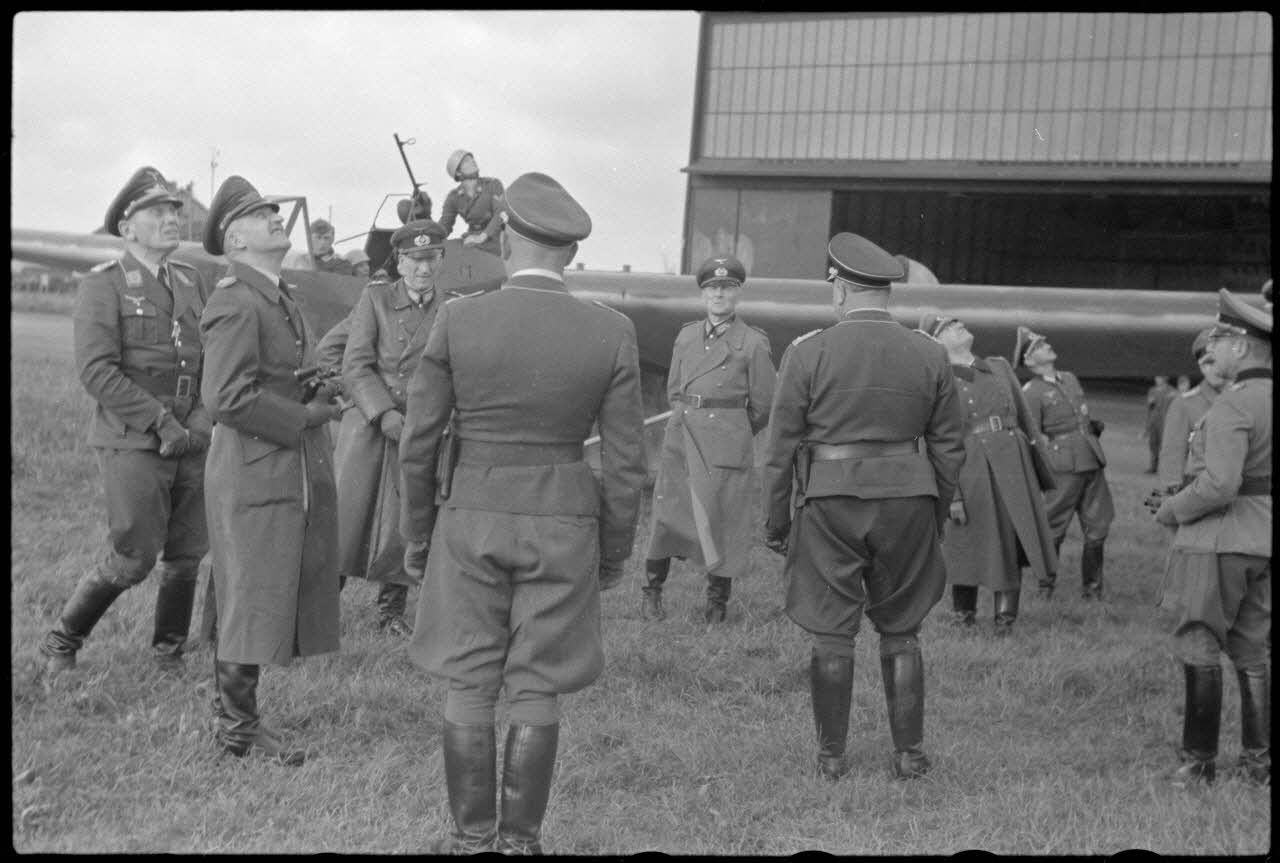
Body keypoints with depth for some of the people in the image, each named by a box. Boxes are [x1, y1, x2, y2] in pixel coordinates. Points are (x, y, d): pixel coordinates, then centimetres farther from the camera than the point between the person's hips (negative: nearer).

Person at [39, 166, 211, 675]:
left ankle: (169, 653, 25)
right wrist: (162, 421, -18)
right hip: (132, 443, -5)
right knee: (132, 558, -5)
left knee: (186, 556, 8)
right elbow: (96, 371, -15)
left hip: (193, 443, 5)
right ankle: (61, 644, 14)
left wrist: (200, 420, -7)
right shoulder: (103, 286, -5)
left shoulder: (192, 283, 12)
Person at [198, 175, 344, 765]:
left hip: (300, 475, 9)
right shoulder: (234, 304, -15)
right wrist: (302, 418, -16)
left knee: (279, 600, 14)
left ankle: (232, 708, 25)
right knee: (251, 602, -1)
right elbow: (225, 397, -23)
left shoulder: (285, 300, 17)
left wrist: (323, 390, 5)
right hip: (254, 478, -9)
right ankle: (237, 727, 11)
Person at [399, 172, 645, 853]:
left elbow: (418, 439, -4)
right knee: (535, 689, 9)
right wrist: (615, 551, 8)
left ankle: (472, 836, 15)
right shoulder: (612, 334, -7)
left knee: (469, 687, 9)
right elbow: (624, 461, -4)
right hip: (562, 524, 1)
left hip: (470, 520, 0)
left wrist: (416, 531, 9)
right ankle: (519, 839, 15)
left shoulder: (457, 321, -8)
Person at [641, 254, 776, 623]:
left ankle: (717, 601, 10)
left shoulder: (753, 343, 0)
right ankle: (652, 592, 16)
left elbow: (762, 406, 5)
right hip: (680, 436, 3)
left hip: (728, 441, -3)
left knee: (722, 516, -2)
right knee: (668, 511, 3)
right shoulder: (686, 337, 11)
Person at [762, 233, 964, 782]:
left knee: (832, 635, 7)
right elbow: (949, 448, 7)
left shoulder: (807, 354, -5)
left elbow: (782, 448, -3)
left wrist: (776, 522, 5)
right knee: (901, 633, 14)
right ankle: (910, 754, 17)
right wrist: (936, 515, 17)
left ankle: (831, 757, 13)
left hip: (830, 505, -2)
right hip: (907, 502, 2)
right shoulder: (930, 357, 3)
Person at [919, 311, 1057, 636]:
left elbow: (1024, 418, 18)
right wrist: (950, 495, -11)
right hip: (970, 471, -3)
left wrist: (1038, 472, 18)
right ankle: (964, 618, 27)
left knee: (1012, 547, 1)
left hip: (1013, 467, 3)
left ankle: (1005, 622, 9)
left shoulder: (1000, 367, 13)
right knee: (971, 548, 5)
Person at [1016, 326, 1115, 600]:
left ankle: (1092, 588, 17)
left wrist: (1094, 425, 12)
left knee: (1097, 529, 5)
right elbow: (1032, 436, -7)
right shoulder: (1031, 392, -4)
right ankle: (1045, 586, 14)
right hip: (1064, 467, -6)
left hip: (1092, 462, 6)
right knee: (1053, 529, 0)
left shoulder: (1070, 379, 18)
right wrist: (1049, 470, -11)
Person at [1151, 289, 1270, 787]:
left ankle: (1199, 760, 7)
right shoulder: (1266, 396, 7)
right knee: (1254, 650, 14)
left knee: (1201, 647, 2)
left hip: (1224, 539, -8)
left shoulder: (1232, 405, -18)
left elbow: (1219, 483, -26)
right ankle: (1258, 760, 18)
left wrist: (1172, 510, -10)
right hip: (1264, 541, 8)